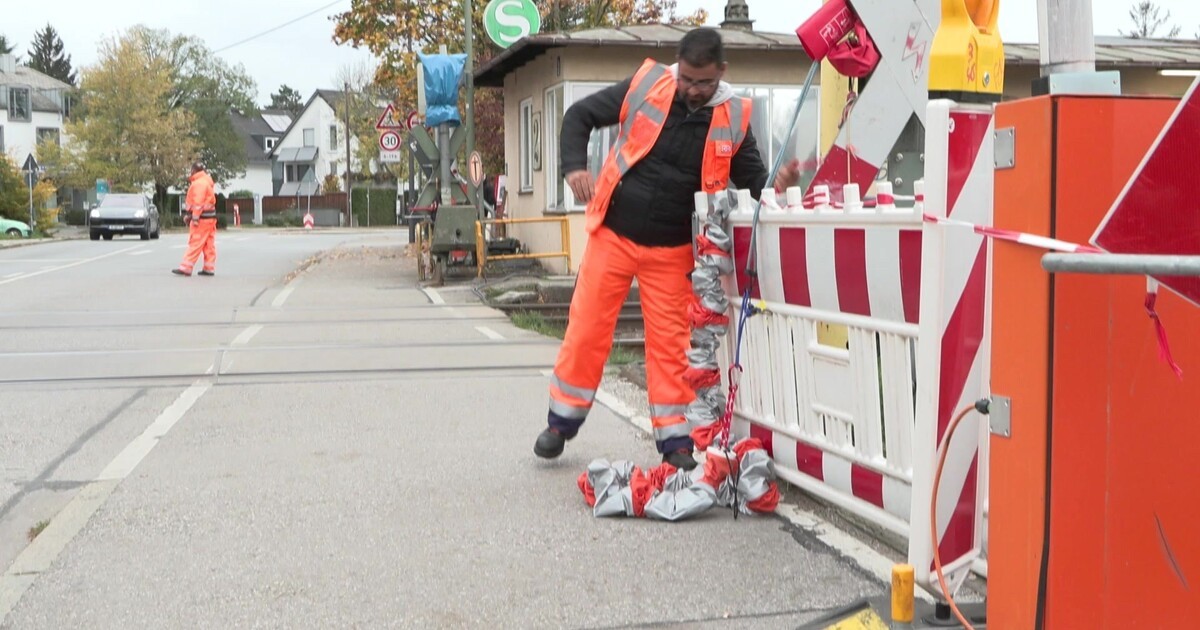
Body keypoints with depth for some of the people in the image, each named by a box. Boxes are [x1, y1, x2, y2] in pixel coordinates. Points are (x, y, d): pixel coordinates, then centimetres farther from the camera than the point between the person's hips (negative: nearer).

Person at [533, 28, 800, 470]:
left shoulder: (733, 118, -3)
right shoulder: (645, 86, -6)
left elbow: (751, 178, 3)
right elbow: (579, 115, 2)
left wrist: (776, 184, -20)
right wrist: (575, 166, -14)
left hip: (671, 250, 1)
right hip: (613, 235, 0)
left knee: (671, 343, 4)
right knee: (586, 329, 4)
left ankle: (675, 439, 13)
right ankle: (563, 420, 21)